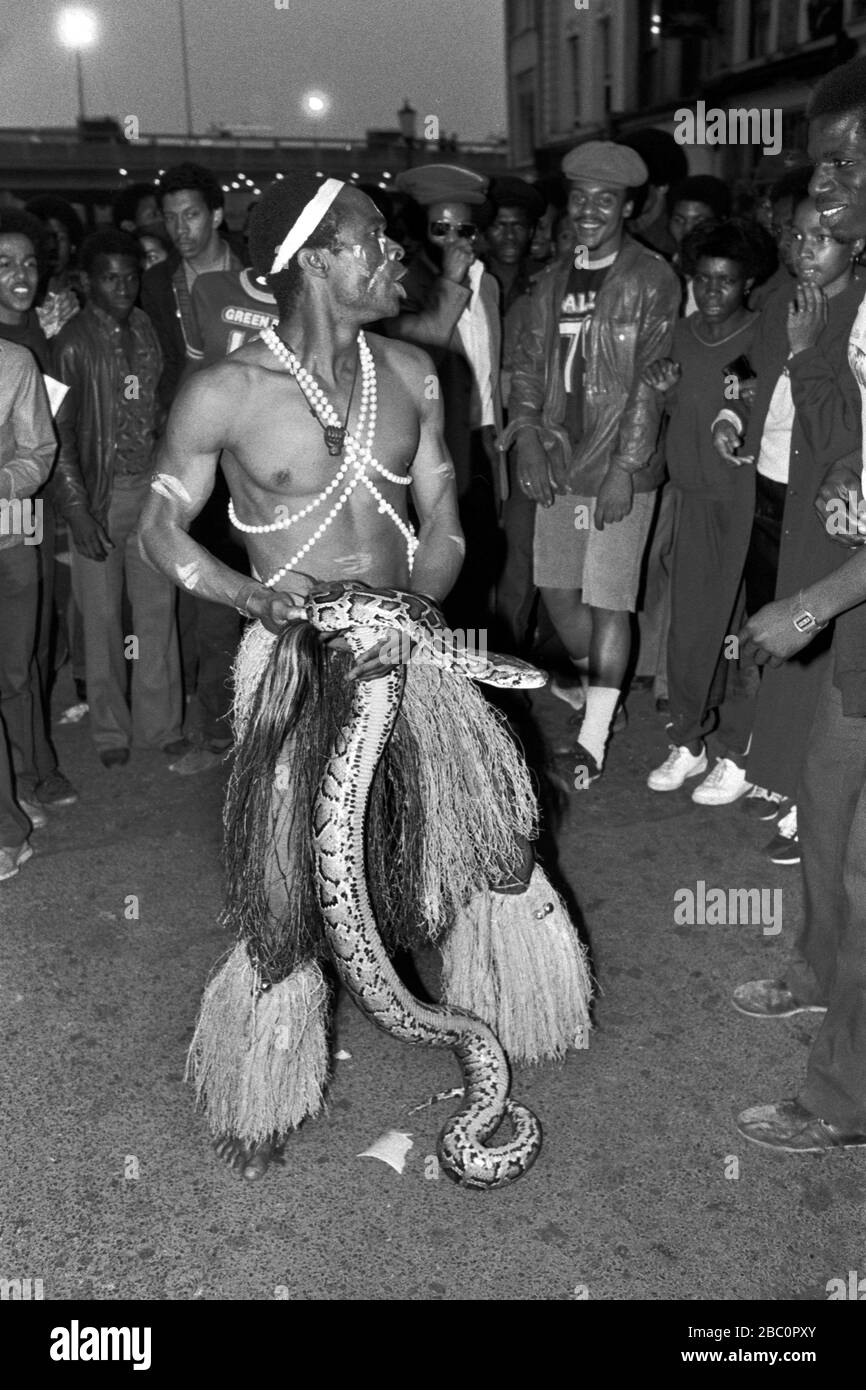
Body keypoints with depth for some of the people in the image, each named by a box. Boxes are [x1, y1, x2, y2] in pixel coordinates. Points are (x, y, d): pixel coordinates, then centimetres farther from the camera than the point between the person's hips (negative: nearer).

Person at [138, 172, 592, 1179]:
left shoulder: (408, 372, 3)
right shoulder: (225, 393, -11)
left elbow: (442, 520, 5)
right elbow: (160, 527, -2)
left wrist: (414, 612, -13)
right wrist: (249, 595, -19)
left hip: (407, 643, 4)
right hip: (294, 662, -4)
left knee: (494, 827, 6)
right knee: (283, 887, 3)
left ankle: (500, 1013, 35)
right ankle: (260, 1103, 27)